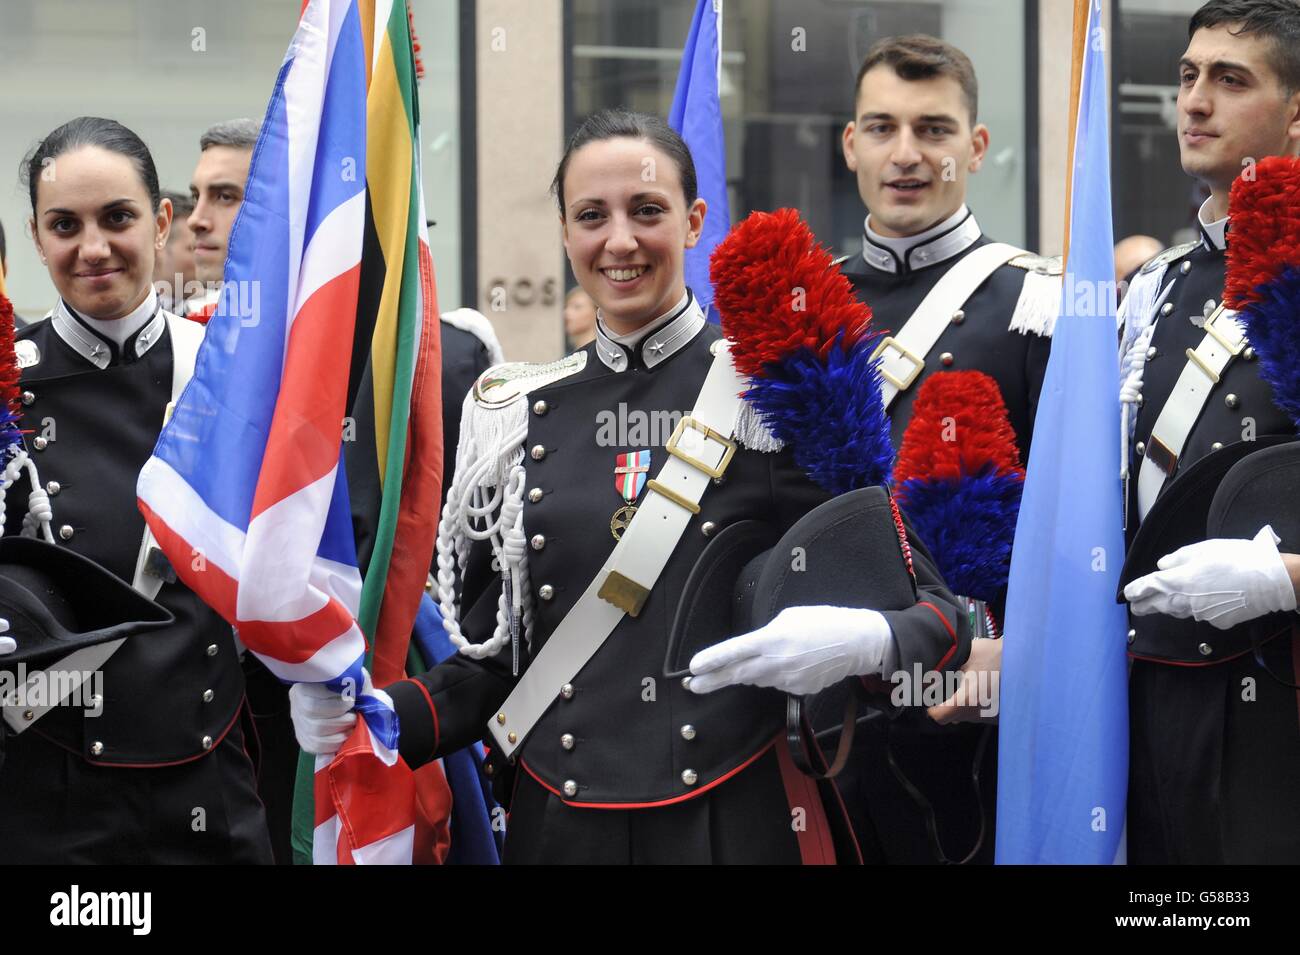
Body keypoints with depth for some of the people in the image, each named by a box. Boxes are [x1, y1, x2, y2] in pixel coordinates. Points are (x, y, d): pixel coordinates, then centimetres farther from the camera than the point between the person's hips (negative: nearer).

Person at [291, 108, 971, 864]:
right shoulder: (520, 416, 6)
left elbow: (935, 610, -6)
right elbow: (494, 662, 11)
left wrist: (863, 643, -27)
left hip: (736, 824, -3)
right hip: (559, 826, 3)